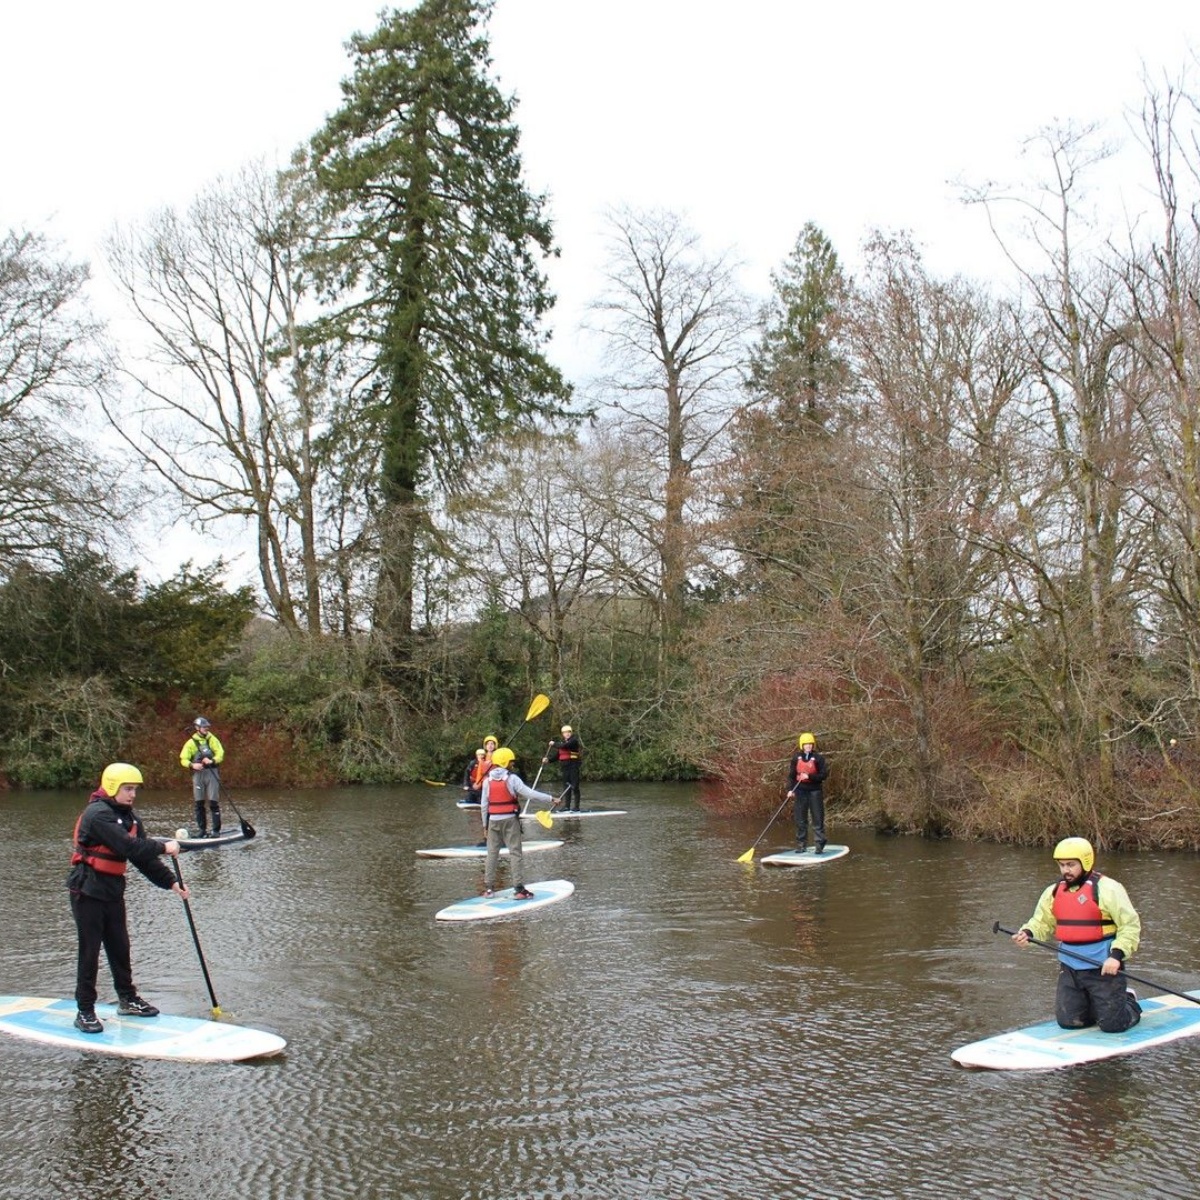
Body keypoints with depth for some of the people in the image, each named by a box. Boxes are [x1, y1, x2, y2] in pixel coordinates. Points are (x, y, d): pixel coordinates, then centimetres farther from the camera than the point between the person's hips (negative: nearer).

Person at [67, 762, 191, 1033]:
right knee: (90, 951, -2)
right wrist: (163, 847, -22)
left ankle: (127, 1000, 29)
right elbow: (128, 847, -29)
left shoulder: (129, 817, 7)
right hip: (87, 891, -8)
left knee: (120, 947, 16)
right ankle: (84, 1011, 7)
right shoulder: (97, 814, -20)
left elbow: (143, 857, 7)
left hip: (113, 891, 8)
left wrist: (171, 883, 0)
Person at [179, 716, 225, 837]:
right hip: (198, 773, 1)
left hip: (212, 773, -1)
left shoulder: (212, 739, 6)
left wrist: (212, 761, -22)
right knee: (198, 803, 3)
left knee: (213, 802, -5)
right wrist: (192, 765, -18)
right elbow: (183, 759, 1)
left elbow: (220, 754, -2)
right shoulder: (191, 742, 5)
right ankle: (201, 829, 13)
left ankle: (216, 830, -1)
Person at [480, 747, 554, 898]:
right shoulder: (512, 778, -10)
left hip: (493, 820, 4)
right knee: (515, 852, -1)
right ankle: (519, 889, -4)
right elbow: (529, 793, -16)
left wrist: (485, 823, 14)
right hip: (510, 819, -4)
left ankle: (489, 888, 16)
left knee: (492, 853, 13)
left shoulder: (488, 780, 3)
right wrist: (550, 798, -11)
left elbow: (483, 804, 5)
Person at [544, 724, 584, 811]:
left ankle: (575, 807, -7)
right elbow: (556, 755, 13)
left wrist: (554, 744, -8)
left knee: (574, 786, -7)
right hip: (565, 766, 7)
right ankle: (566, 807, 15)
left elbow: (565, 746, -22)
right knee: (566, 787, 10)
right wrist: (548, 759, -3)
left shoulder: (574, 740, -6)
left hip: (573, 765, -7)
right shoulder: (561, 742, 15)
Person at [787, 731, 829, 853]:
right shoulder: (796, 758, 4)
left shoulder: (818, 758, -5)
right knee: (800, 820, 6)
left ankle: (819, 846, 1)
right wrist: (790, 789, -3)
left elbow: (824, 775, -8)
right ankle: (801, 845, 14)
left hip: (815, 791, -3)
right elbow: (791, 775, 7)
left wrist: (809, 776, -18)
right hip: (800, 791, 3)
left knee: (818, 819, -2)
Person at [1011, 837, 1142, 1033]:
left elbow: (1130, 925, -12)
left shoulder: (1107, 889, -13)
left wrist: (1116, 955, -23)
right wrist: (1027, 933, -11)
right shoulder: (1054, 891, 6)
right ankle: (1097, 1005, 34)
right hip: (1069, 968, 6)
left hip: (1104, 968, -6)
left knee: (1112, 1024, -2)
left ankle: (1130, 1004, 30)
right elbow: (1041, 922, 11)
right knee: (1068, 1022, 7)